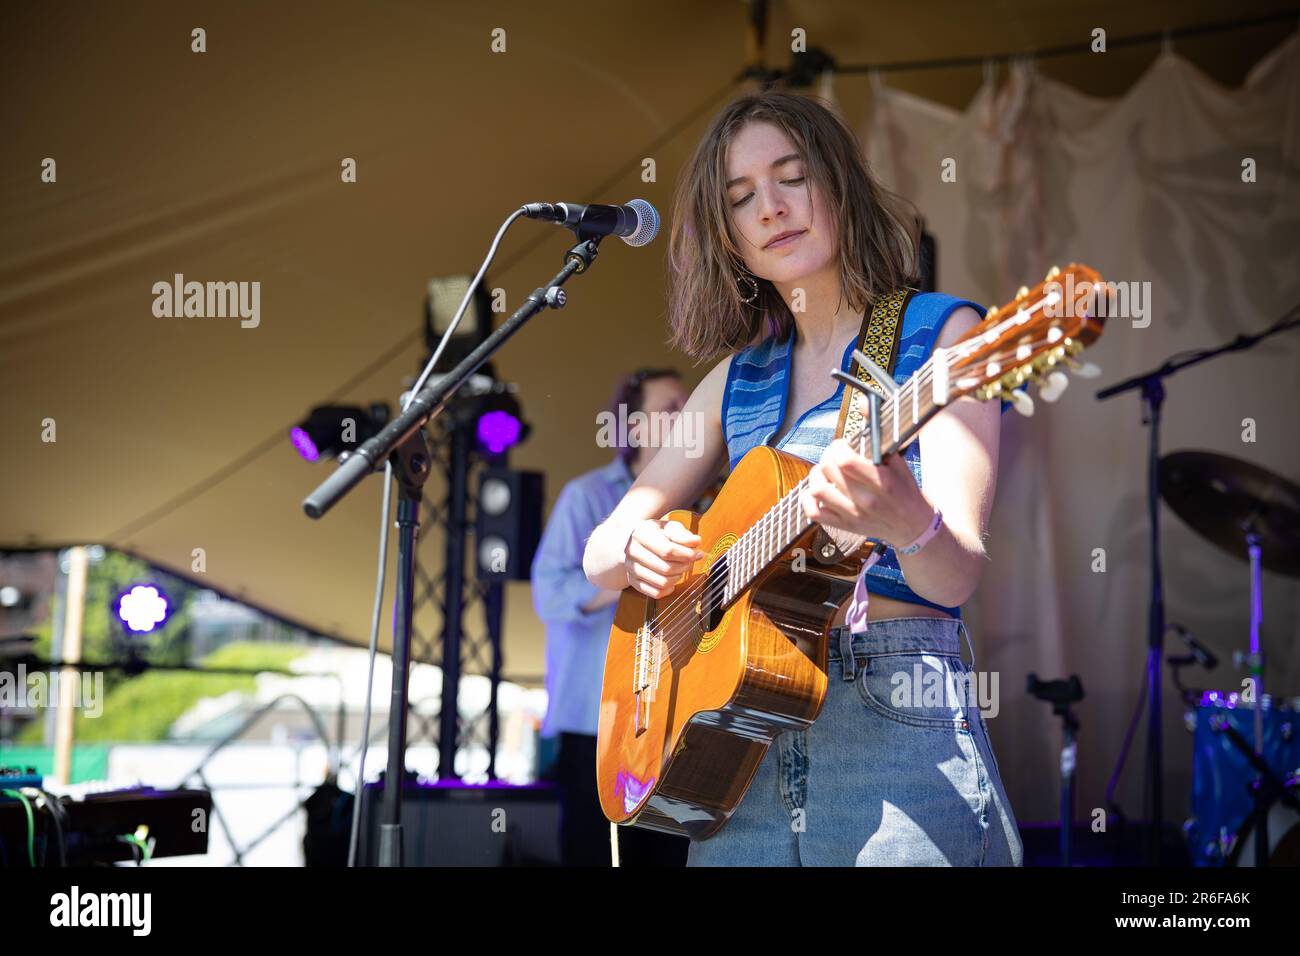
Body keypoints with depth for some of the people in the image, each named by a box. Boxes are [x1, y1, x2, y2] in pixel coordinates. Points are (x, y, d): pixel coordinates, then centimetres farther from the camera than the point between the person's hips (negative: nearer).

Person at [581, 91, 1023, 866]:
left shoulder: (941, 333, -2)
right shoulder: (741, 377, 13)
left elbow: (956, 576, -14)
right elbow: (598, 553, 14)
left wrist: (908, 526, -37)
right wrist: (636, 549, -9)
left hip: (892, 724, -5)